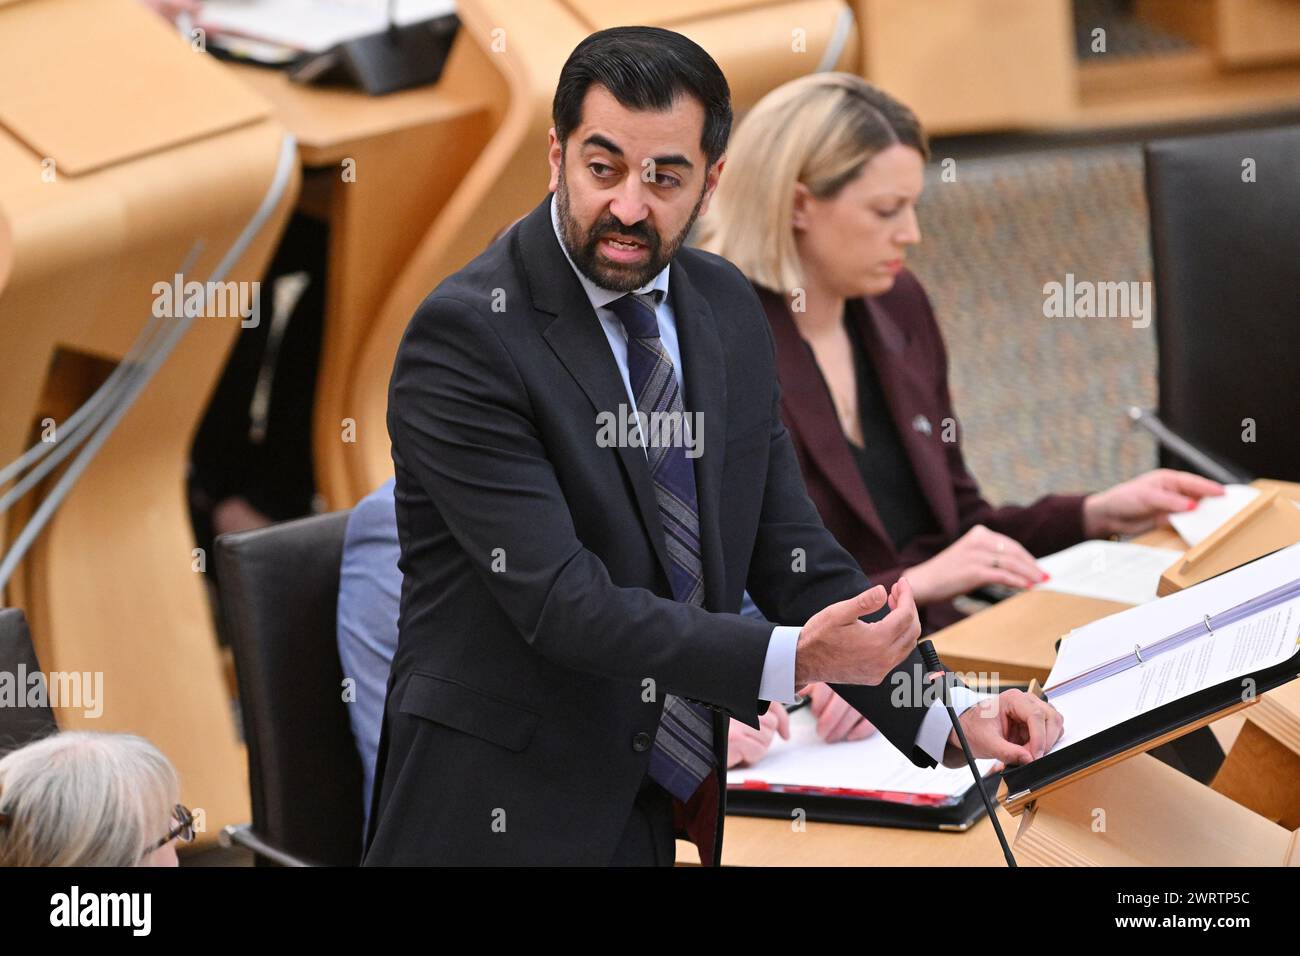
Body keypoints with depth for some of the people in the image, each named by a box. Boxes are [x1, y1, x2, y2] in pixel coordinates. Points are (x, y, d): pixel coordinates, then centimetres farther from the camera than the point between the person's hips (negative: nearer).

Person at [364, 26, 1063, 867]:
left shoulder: (727, 310, 4)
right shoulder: (466, 335, -17)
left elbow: (790, 555, 5)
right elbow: (563, 602, -23)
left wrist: (948, 720, -6)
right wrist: (790, 661, -33)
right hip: (504, 820, -6)